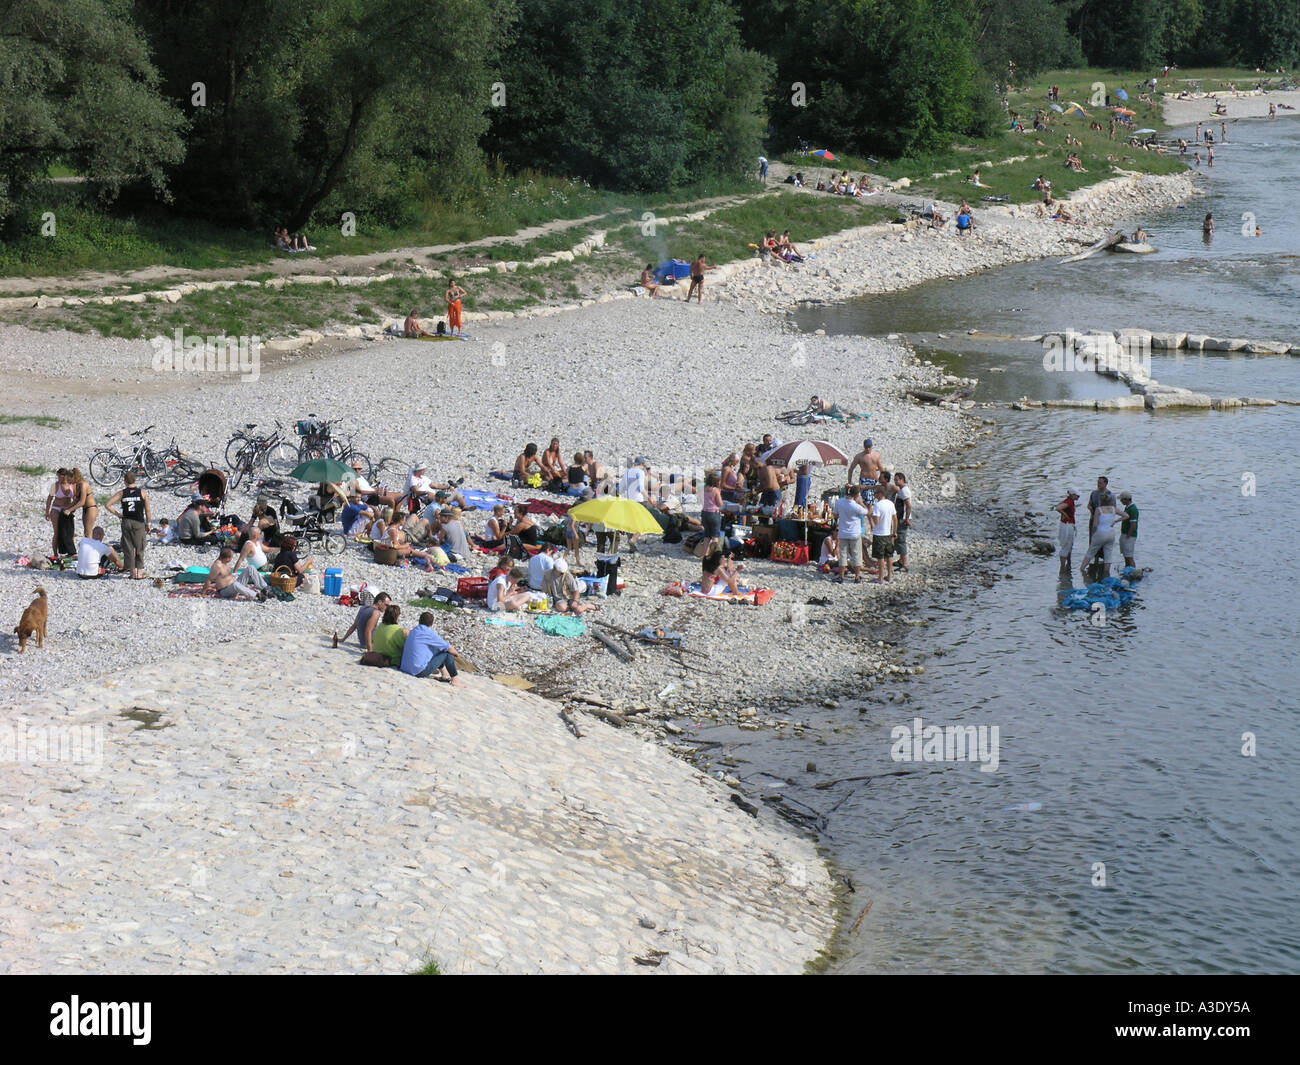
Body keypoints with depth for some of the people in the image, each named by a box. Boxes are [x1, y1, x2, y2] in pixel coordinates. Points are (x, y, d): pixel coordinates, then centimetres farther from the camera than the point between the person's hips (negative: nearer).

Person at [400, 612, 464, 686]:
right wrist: (455, 653, 15)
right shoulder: (429, 633, -14)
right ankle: (454, 680, 10)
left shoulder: (413, 631, 8)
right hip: (420, 671, -8)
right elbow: (450, 648, -7)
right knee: (447, 653, 0)